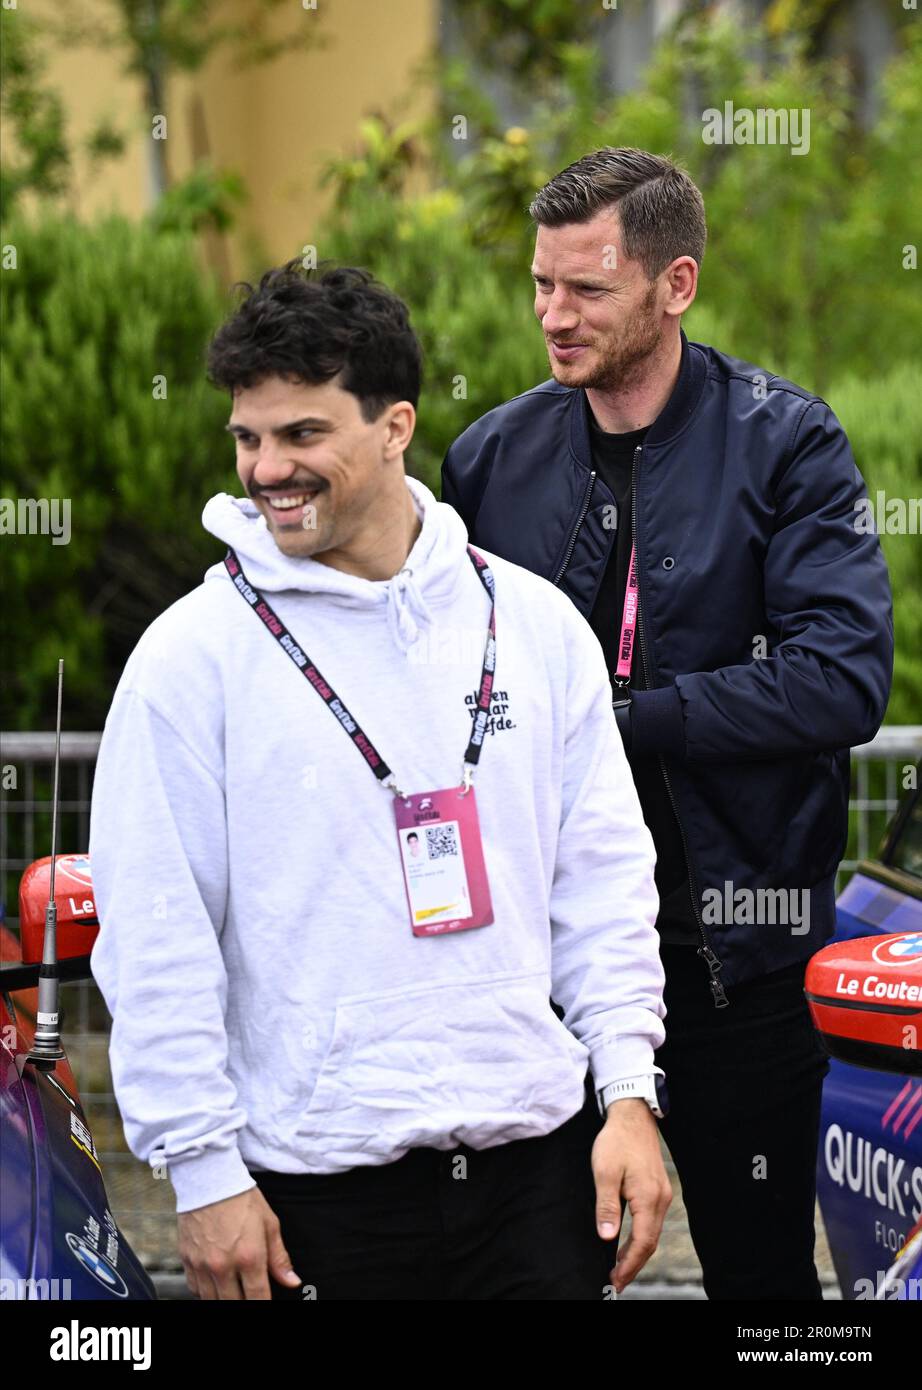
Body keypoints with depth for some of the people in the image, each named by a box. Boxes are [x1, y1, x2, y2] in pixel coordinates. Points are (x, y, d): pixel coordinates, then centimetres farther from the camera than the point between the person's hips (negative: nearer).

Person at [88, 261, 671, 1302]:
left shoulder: (534, 623, 7)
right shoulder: (191, 656, -4)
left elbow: (602, 873, 10)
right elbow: (153, 937, -6)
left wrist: (629, 1089, 2)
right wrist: (203, 1169, -9)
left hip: (539, 1161, 3)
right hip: (317, 1189, -3)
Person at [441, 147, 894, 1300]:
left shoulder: (782, 442, -6)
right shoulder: (492, 454, 5)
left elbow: (845, 676, -18)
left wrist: (619, 715, -19)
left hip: (733, 938, -3)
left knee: (761, 1265, 9)